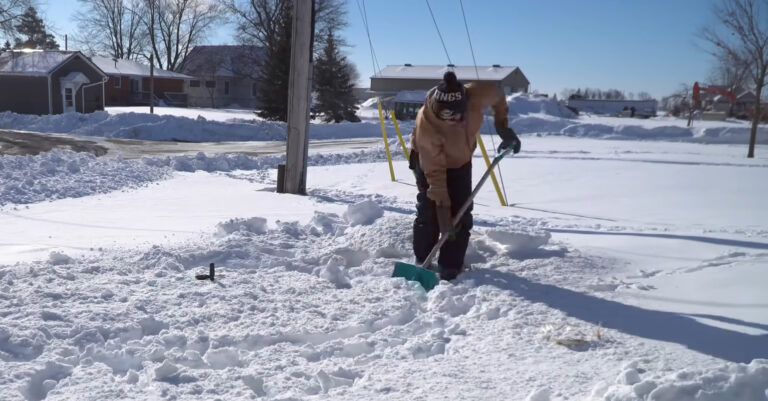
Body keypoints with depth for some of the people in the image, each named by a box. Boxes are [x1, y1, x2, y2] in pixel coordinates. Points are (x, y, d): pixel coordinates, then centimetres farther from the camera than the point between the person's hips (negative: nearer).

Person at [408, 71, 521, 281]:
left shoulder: (477, 95, -34)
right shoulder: (426, 124, -42)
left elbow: (498, 94, -7)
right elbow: (435, 172, -35)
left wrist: (503, 127, -8)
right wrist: (442, 210, -32)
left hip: (460, 161, 4)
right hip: (428, 160, -4)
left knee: (461, 215, -3)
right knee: (429, 214, -8)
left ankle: (451, 267, 4)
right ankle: (423, 263, 10)